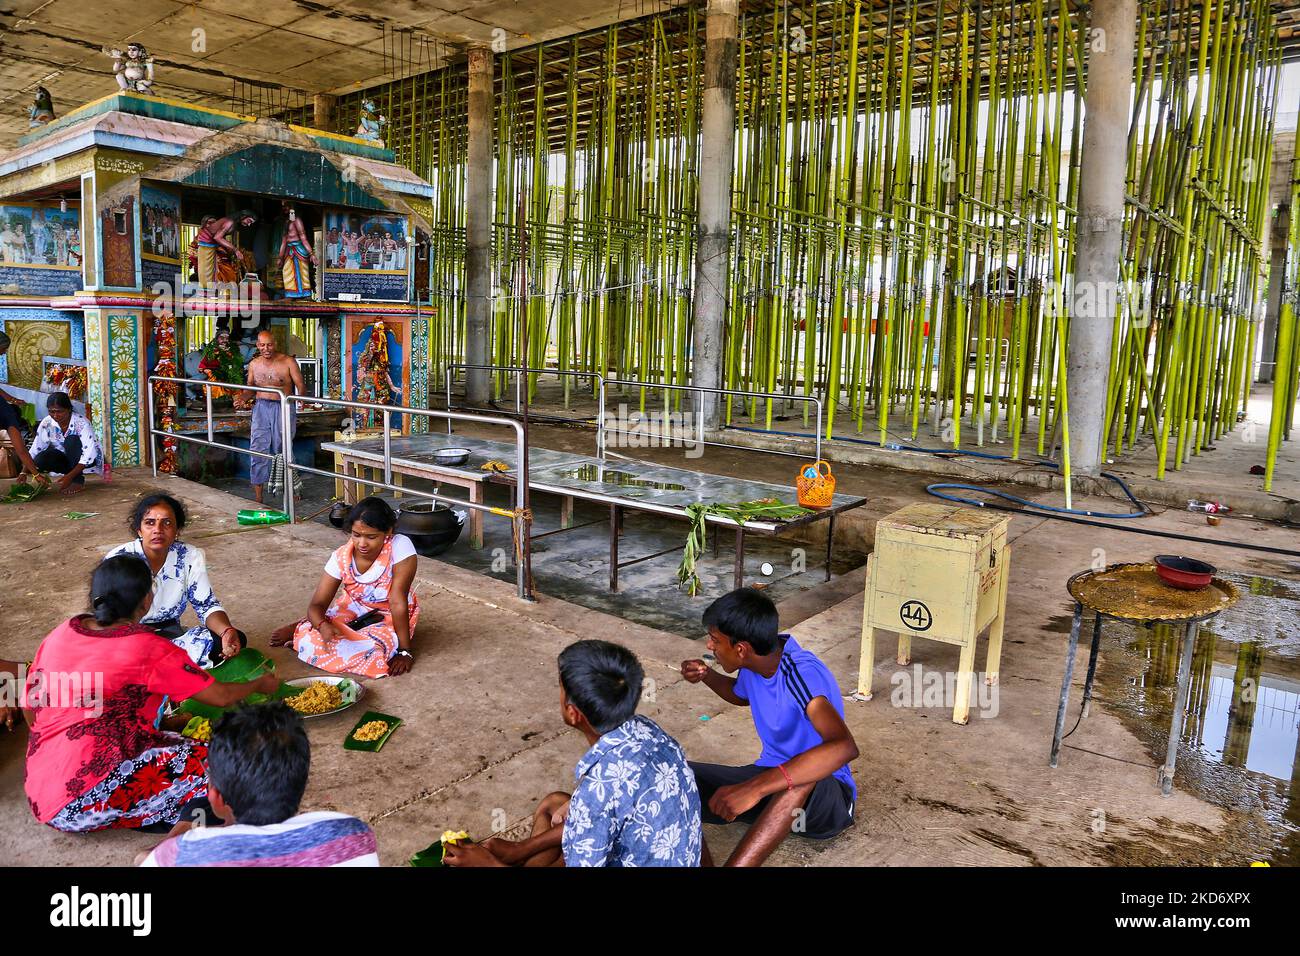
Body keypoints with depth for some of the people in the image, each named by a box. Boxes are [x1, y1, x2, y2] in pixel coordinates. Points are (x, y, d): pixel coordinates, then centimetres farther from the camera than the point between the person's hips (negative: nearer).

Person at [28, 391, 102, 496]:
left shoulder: (81, 423, -26)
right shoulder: (46, 423, -13)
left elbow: (89, 453, -32)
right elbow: (34, 451, -10)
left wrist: (70, 476, -39)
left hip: (86, 459, -4)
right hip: (66, 459, 4)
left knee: (72, 440, -31)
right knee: (40, 459, -24)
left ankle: (78, 481, -22)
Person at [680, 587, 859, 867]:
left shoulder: (802, 674, -26)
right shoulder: (753, 663, -4)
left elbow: (844, 746, -43)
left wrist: (753, 788, -47)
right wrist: (707, 676, 0)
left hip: (821, 795, -7)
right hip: (767, 779, 7)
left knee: (801, 776, -42)